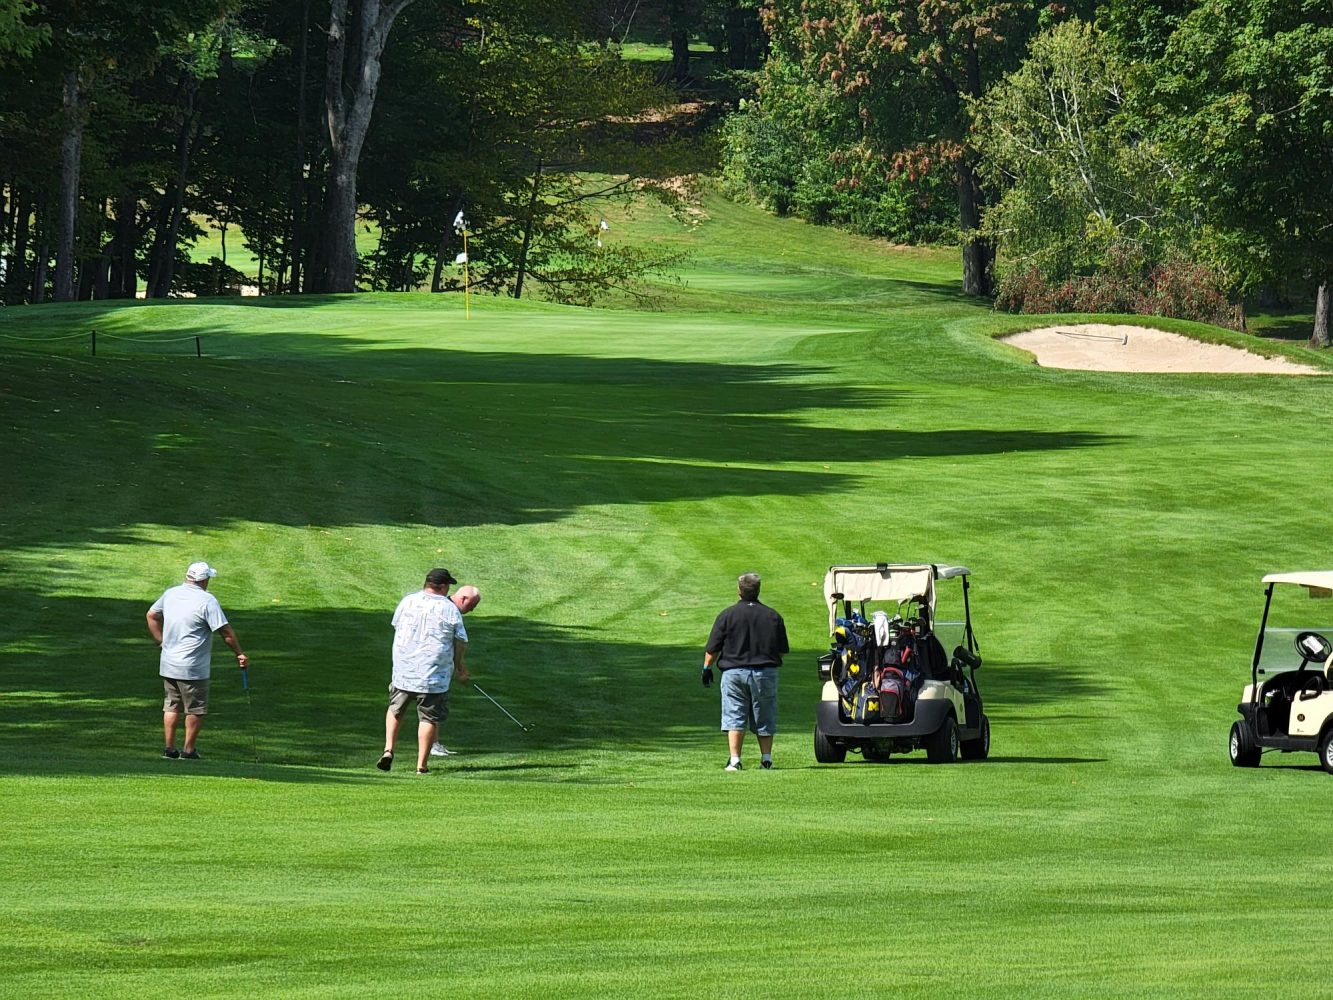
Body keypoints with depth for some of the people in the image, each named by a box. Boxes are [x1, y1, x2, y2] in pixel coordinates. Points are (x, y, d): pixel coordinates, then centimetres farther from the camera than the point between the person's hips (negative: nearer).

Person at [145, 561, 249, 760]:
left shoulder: (170, 594, 6)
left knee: (171, 705, 15)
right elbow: (225, 631, -14)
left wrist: (161, 641, 23)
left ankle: (169, 747, 14)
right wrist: (239, 653, -3)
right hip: (192, 668, -6)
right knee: (196, 709, 5)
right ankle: (189, 749, 8)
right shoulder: (207, 601, -15)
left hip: (168, 664, 6)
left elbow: (151, 615, 20)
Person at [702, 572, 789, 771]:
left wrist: (707, 668, 12)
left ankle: (734, 760, -10)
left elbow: (712, 650, -2)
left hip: (734, 672, -2)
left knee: (734, 717, -2)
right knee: (764, 718, 11)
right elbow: (781, 650, 8)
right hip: (765, 672, 2)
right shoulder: (773, 616, 3)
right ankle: (766, 758, 12)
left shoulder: (727, 615, -4)